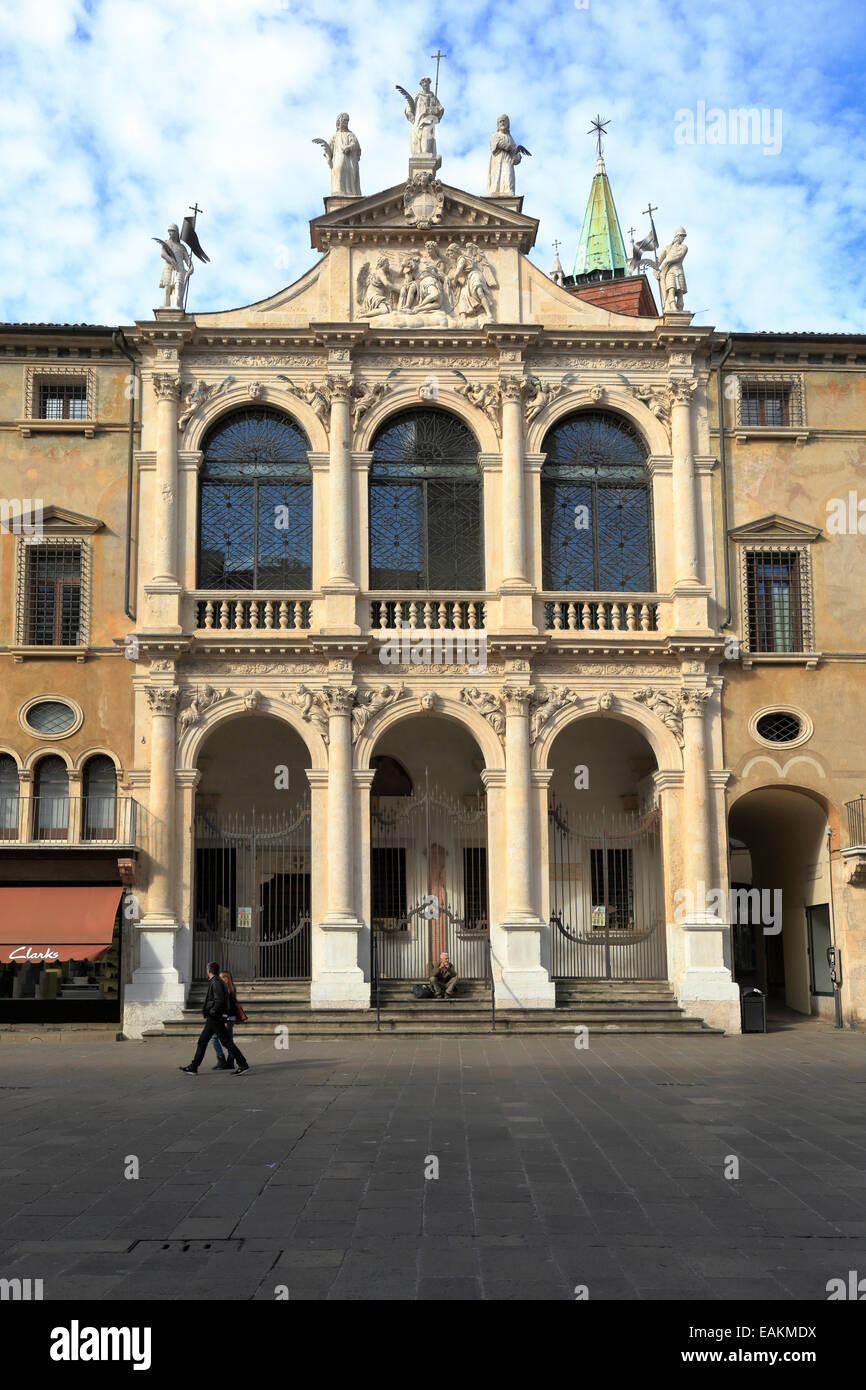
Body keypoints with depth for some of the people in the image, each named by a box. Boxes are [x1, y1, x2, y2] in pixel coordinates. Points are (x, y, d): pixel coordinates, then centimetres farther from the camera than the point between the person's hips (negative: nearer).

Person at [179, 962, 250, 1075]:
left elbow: (220, 1000, -25)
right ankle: (193, 1067, 15)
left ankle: (243, 1065, -5)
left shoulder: (216, 983, -16)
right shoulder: (215, 982, 15)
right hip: (212, 1020, 10)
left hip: (215, 1019, -10)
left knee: (226, 1042, -8)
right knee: (202, 1041, 12)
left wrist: (212, 1012, -17)